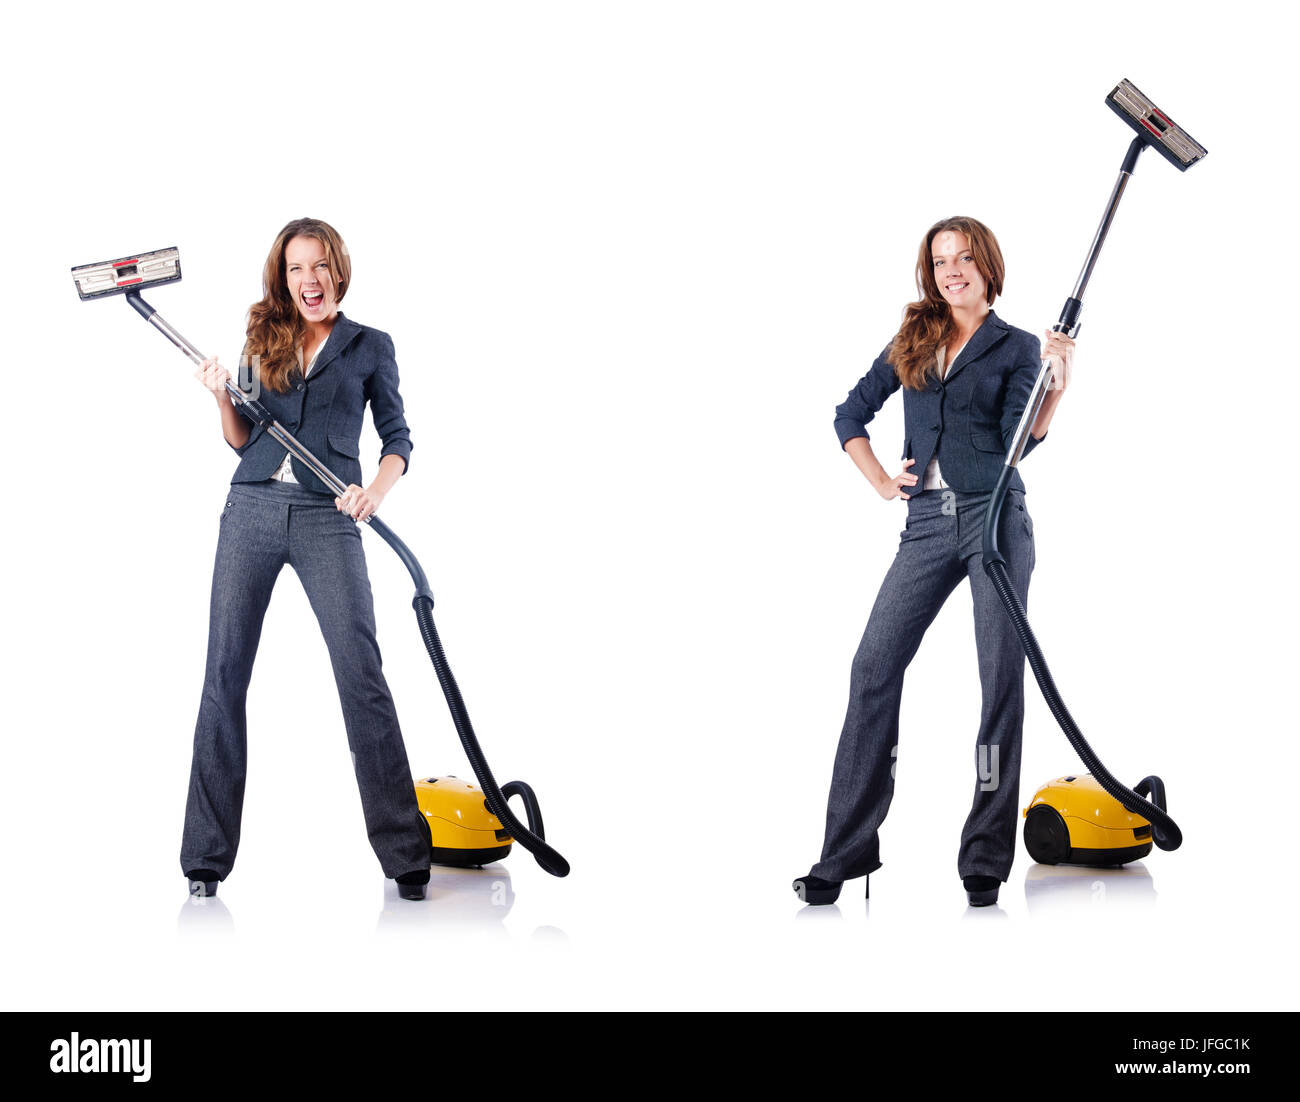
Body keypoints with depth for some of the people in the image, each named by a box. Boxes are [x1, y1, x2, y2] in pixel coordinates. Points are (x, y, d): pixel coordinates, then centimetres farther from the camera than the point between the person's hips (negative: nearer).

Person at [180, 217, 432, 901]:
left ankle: (404, 853, -6)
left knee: (361, 673, -11)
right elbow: (242, 440, 18)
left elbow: (397, 437, 6)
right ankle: (207, 854, 7)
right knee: (224, 673, 0)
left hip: (329, 518, -3)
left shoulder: (369, 346, 9)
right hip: (252, 510, 3)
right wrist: (223, 397, -1)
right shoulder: (264, 340, 15)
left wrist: (375, 490, -12)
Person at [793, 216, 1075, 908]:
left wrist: (1057, 386, -21)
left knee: (1002, 677, -4)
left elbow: (1018, 440, -7)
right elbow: (850, 416, 21)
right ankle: (847, 851, 1)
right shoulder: (911, 343, 15)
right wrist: (880, 482, 10)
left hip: (995, 518, -3)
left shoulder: (1017, 348, 5)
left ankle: (985, 860, 1)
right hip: (927, 525, 3)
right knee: (874, 667, -5)